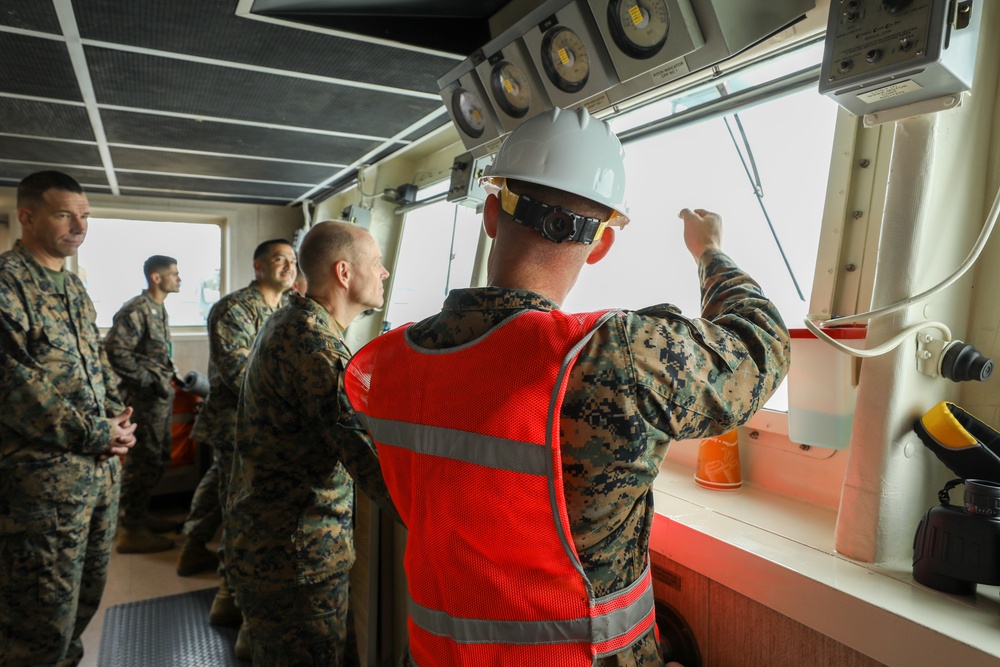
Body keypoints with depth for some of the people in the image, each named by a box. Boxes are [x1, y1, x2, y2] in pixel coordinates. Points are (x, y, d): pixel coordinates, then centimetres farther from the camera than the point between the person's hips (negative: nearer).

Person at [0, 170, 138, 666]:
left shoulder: (75, 287, 13)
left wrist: (117, 417, 2)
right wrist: (94, 435, -17)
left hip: (103, 471, 8)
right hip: (43, 478, -8)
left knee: (87, 595, 20)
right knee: (45, 615, 4)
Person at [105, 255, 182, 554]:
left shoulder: (159, 310, 14)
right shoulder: (136, 310, -16)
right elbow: (115, 351, -23)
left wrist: (168, 378, 12)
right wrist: (150, 380, -19)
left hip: (160, 396, 10)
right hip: (144, 397, -10)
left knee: (159, 458, 17)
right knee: (145, 461, -5)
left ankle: (140, 515, 31)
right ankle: (131, 530, 6)